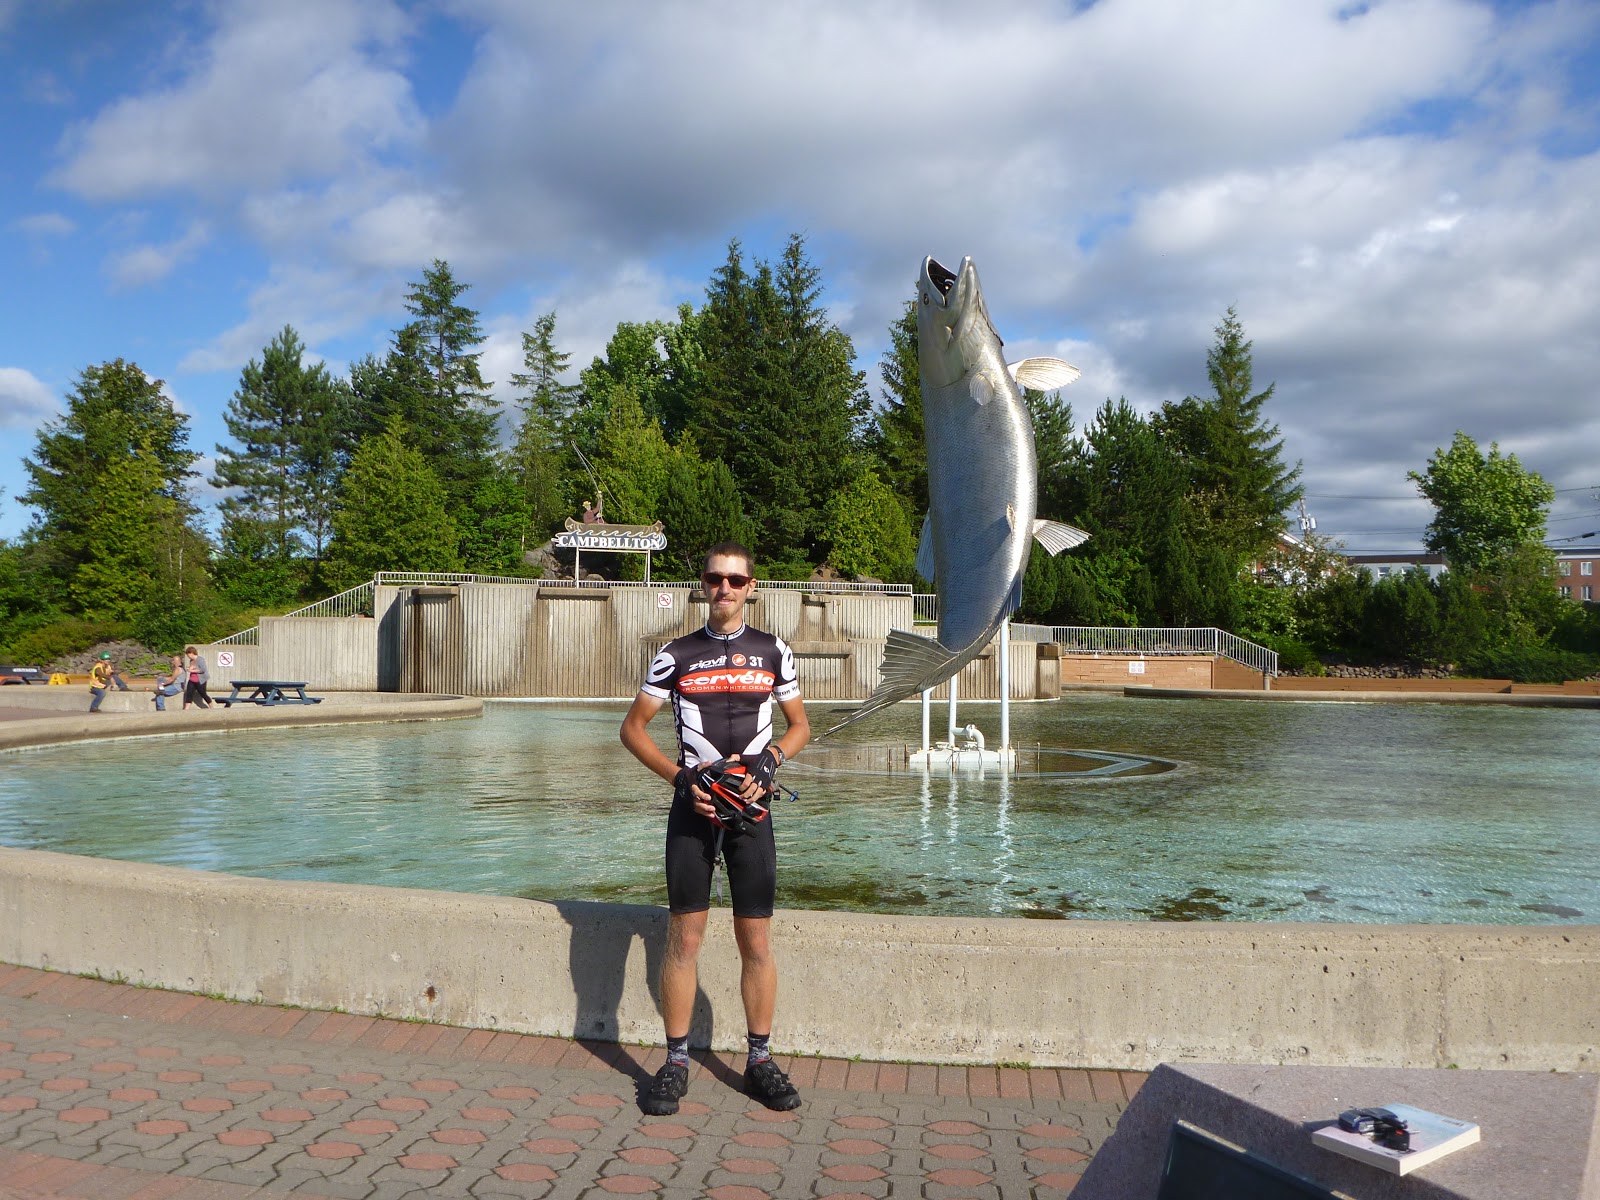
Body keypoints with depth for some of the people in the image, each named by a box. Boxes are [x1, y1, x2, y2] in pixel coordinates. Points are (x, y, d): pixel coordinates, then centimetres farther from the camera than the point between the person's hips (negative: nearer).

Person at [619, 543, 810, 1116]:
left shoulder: (774, 653, 7)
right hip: (692, 808, 0)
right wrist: (680, 777, -5)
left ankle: (760, 1061, 17)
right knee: (684, 937, 1)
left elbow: (800, 726, 15)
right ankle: (676, 1063, 13)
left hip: (750, 808, 1)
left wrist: (769, 762, -5)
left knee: (756, 942, 4)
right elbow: (632, 728, 8)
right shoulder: (676, 655, 4)